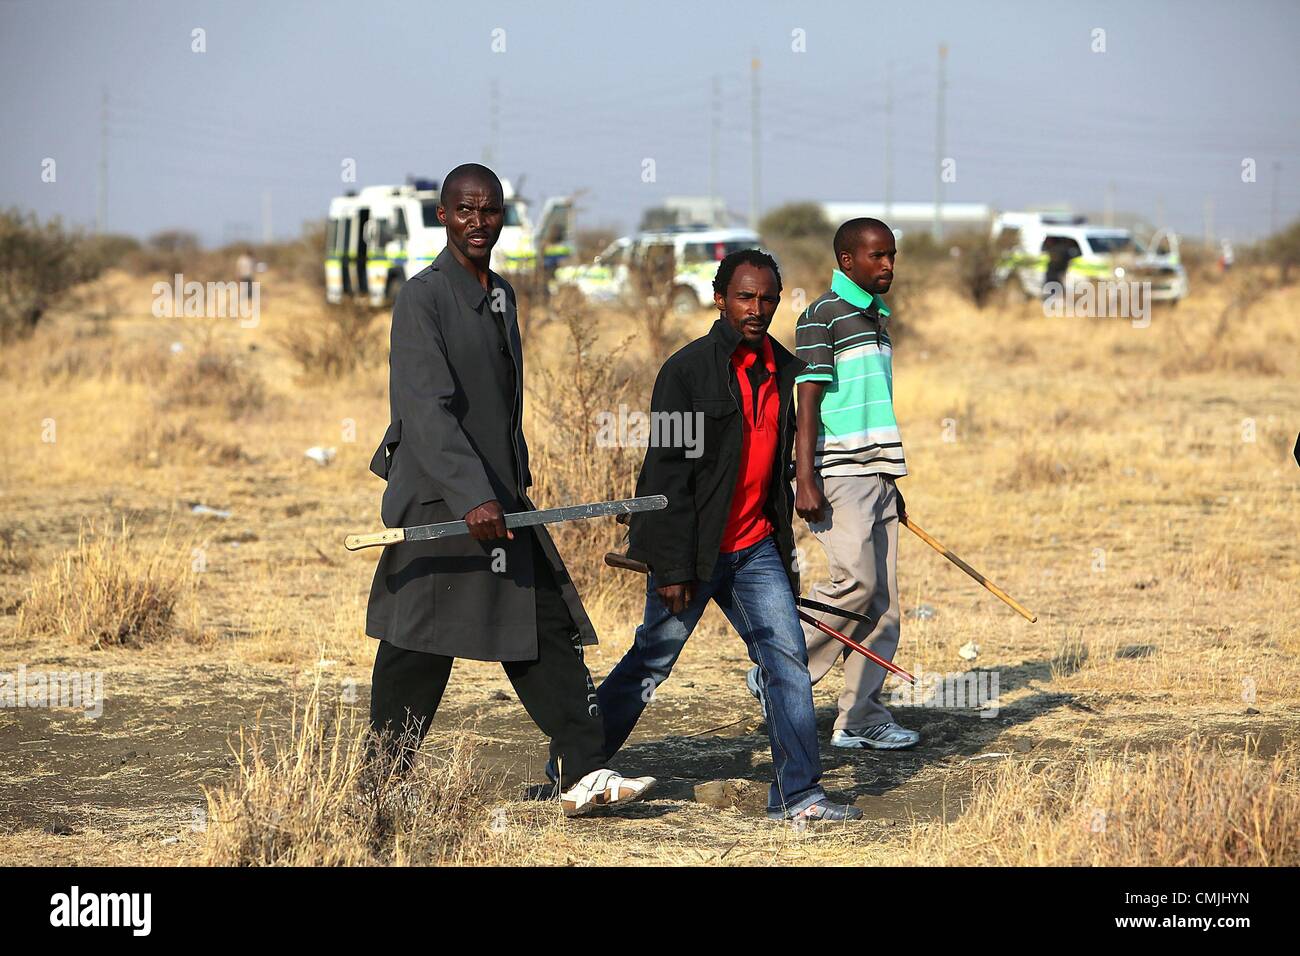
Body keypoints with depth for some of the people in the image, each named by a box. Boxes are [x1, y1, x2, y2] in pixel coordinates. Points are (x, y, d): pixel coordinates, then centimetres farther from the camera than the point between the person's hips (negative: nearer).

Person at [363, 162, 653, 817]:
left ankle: (584, 774, 1)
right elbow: (426, 410, -21)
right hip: (438, 502, -8)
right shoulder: (422, 297, -12)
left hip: (500, 499, 8)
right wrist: (473, 497, -29)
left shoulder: (500, 295, 15)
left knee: (550, 630, 2)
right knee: (419, 650, -1)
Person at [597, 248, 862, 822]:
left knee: (788, 660, -4)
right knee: (651, 663, 4)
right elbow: (667, 473, -15)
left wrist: (785, 554, 18)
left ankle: (797, 794, -1)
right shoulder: (688, 370, -13)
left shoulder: (784, 371, 8)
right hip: (691, 549, -6)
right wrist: (673, 568, -18)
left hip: (754, 549, 6)